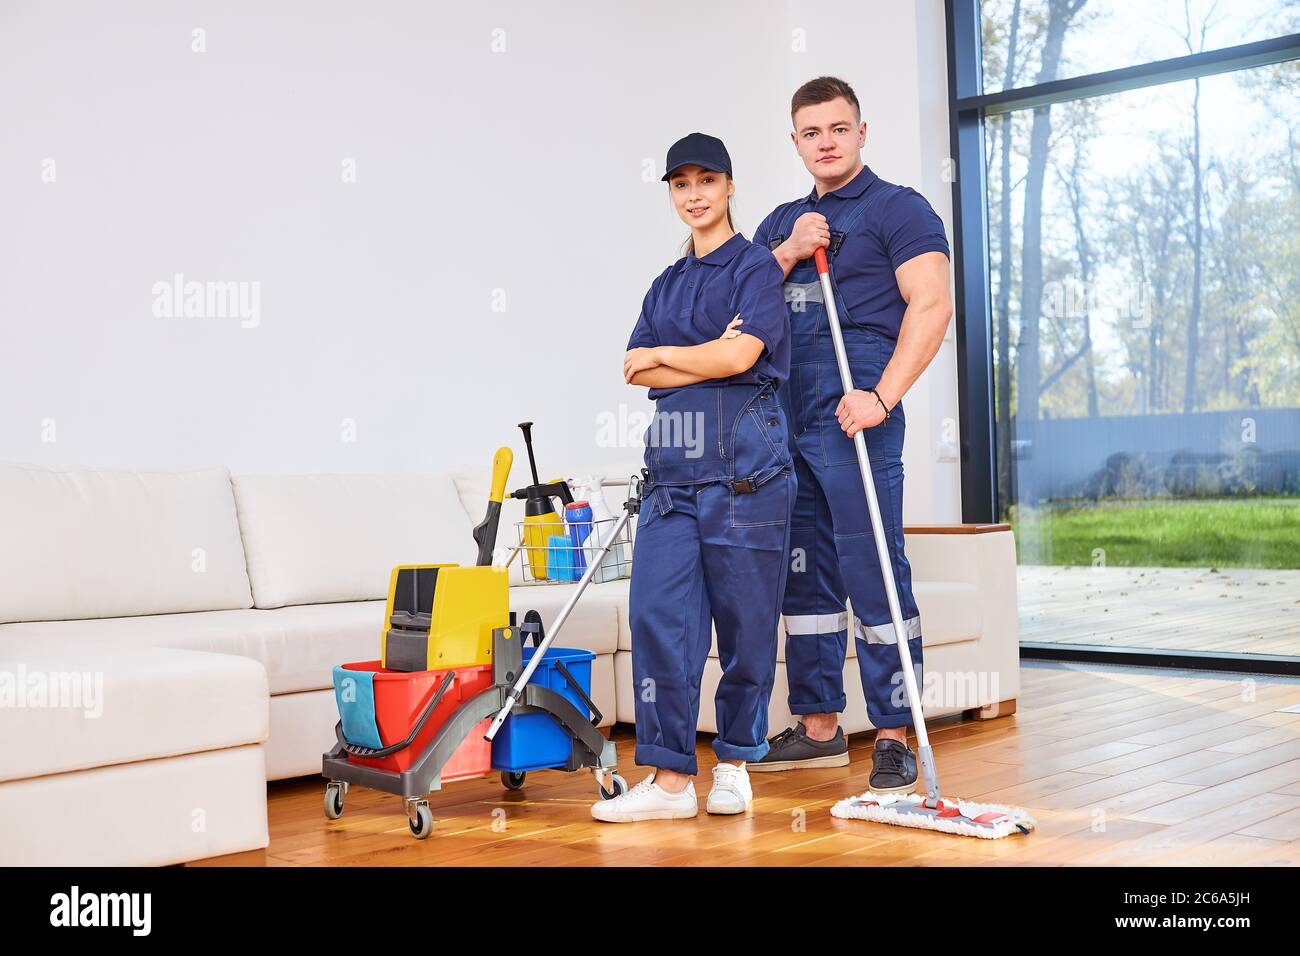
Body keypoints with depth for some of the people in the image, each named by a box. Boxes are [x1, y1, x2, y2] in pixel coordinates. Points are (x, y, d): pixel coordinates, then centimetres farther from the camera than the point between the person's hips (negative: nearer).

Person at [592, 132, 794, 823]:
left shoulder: (756, 266, 4)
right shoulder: (667, 285, 22)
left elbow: (741, 355, -11)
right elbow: (635, 370, 9)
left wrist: (662, 355, 2)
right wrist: (706, 359, -6)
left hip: (742, 460, -5)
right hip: (672, 462, 5)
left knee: (745, 619, 0)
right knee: (658, 611, -4)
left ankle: (735, 763, 14)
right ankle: (670, 776, -2)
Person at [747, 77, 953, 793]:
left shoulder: (898, 209, 2)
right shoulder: (780, 223, 22)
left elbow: (931, 306, -9)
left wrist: (882, 395, -19)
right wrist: (788, 254, -1)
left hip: (854, 411, -7)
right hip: (784, 415, 7)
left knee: (873, 572, -8)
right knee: (803, 572, 9)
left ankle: (893, 736, -2)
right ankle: (818, 728, 18)